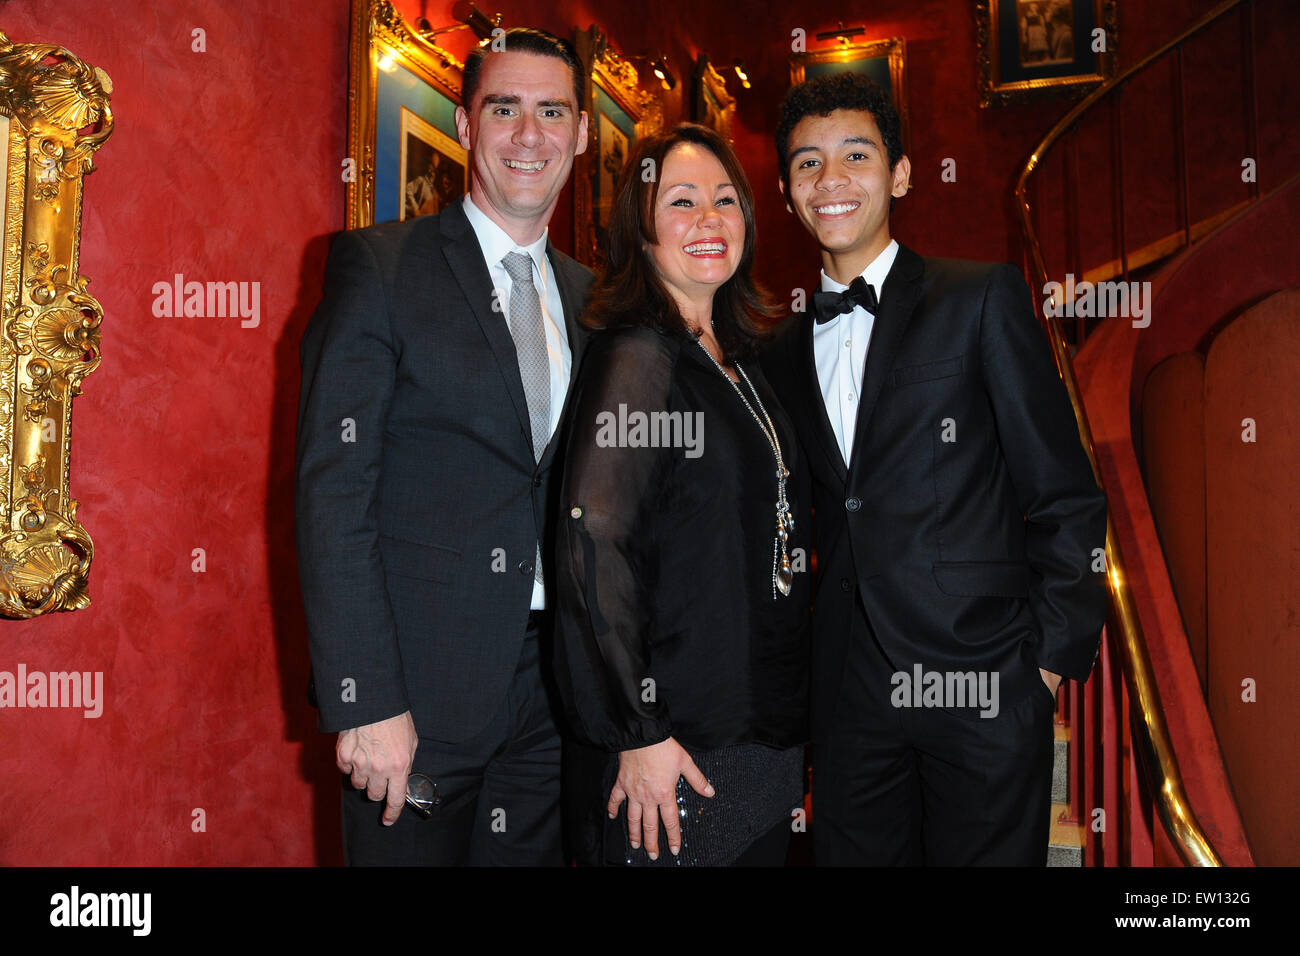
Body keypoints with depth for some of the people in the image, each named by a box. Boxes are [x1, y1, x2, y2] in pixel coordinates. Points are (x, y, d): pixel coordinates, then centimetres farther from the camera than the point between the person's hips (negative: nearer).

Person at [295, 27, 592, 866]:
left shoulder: (586, 294, 10)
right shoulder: (379, 267, -6)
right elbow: (333, 493, -12)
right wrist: (366, 702, -16)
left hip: (550, 683, 5)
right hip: (418, 681, -5)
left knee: (534, 853, 16)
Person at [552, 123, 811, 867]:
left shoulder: (739, 360, 10)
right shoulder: (637, 354, -14)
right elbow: (592, 547, -22)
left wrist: (790, 726, 13)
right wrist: (640, 735, -20)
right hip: (683, 747, -8)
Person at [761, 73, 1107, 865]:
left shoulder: (983, 300, -1)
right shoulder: (784, 349, 12)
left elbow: (1066, 497, -2)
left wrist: (1051, 660, -6)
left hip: (983, 684, -3)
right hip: (847, 700, 4)